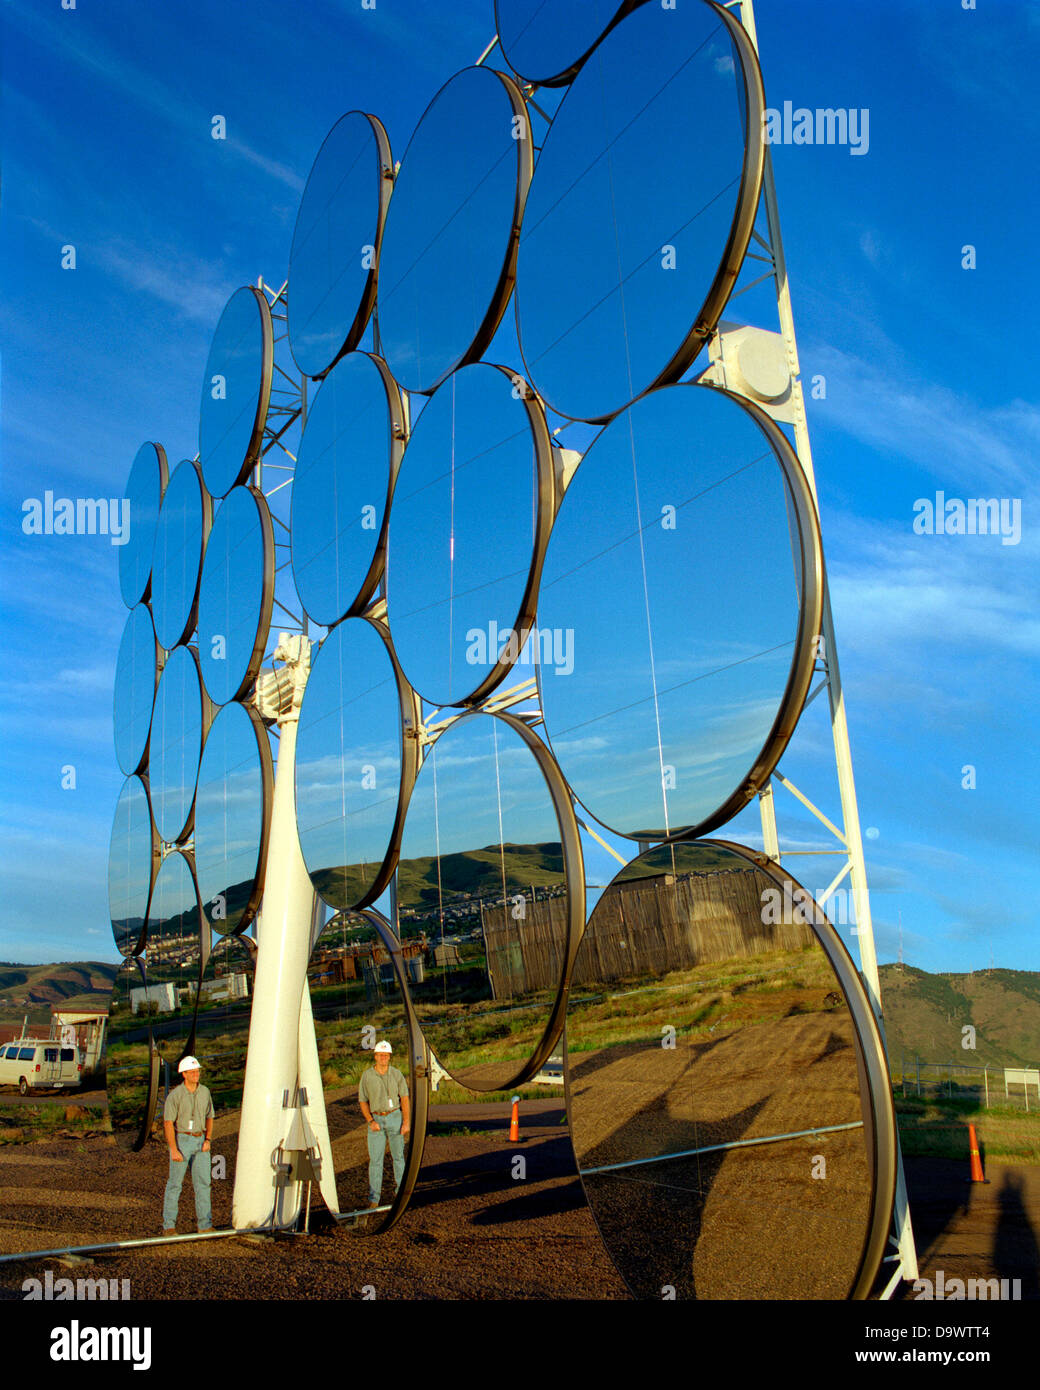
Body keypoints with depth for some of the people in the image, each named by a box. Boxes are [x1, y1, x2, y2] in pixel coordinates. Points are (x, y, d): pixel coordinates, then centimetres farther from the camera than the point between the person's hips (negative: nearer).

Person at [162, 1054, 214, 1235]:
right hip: (181, 1140, -4)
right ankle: (169, 1225, 13)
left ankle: (205, 1224, 9)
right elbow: (168, 1122, -11)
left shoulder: (205, 1092, 6)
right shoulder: (175, 1095, -10)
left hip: (200, 1140, 4)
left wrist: (208, 1139, 2)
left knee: (203, 1182, 3)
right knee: (175, 1183, 1)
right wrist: (174, 1150, -16)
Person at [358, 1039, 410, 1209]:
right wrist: (370, 1121, -9)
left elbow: (405, 1098, 2)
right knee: (375, 1159, -4)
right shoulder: (367, 1076, -3)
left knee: (398, 1156, 8)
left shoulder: (396, 1074, 0)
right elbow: (363, 1101, 2)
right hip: (376, 1119, -1)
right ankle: (373, 1199, 2)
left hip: (394, 1117, 1)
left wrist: (406, 1121, -5)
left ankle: (399, 1191, 23)